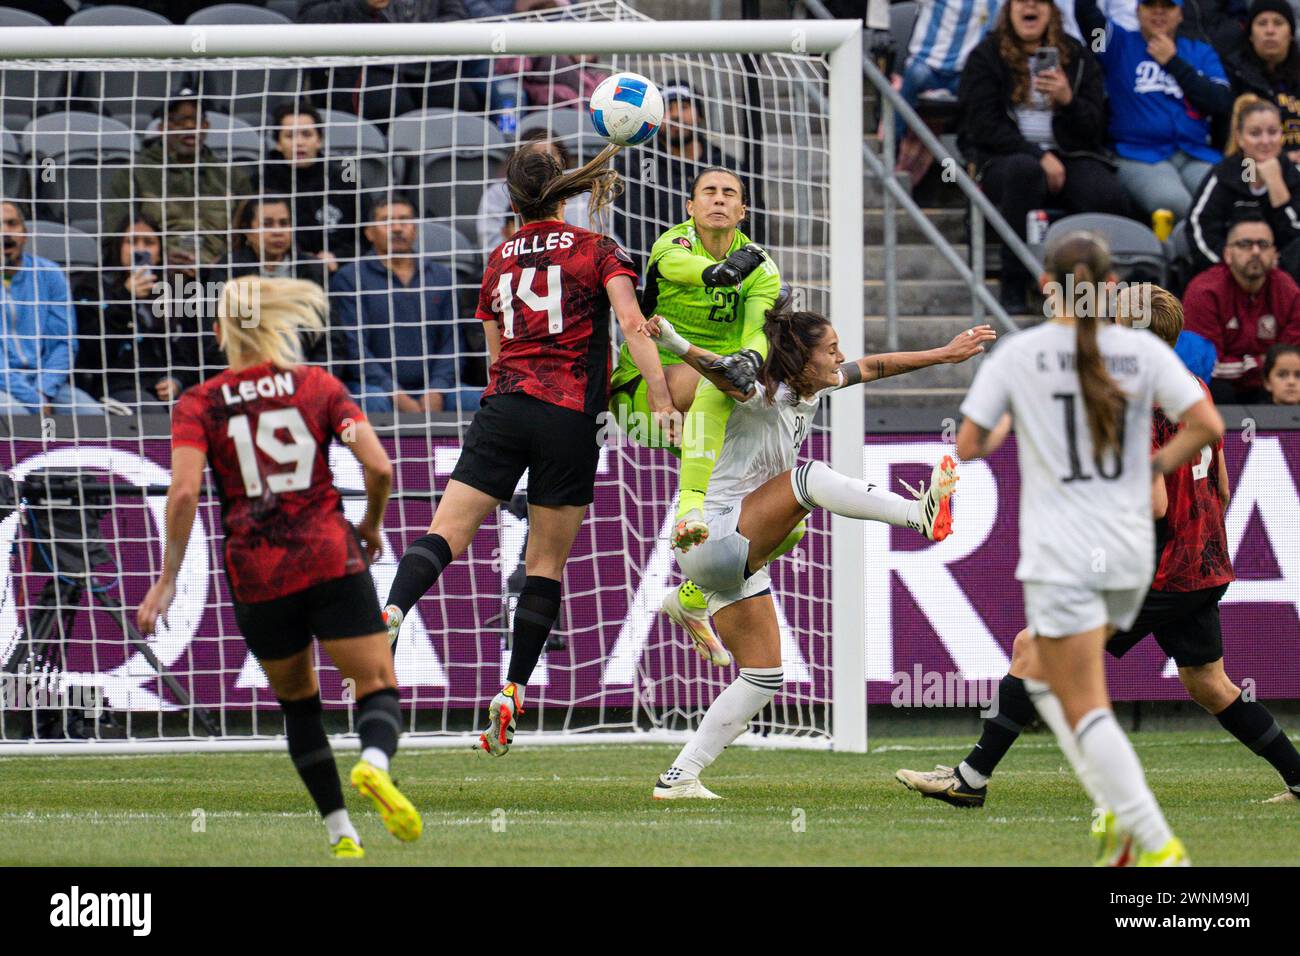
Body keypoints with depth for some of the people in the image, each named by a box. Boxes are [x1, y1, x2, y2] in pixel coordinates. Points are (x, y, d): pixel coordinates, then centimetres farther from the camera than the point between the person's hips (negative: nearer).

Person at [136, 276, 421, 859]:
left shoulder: (198, 405, 3)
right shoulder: (318, 385, 6)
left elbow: (184, 491, -12)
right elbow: (378, 466, -4)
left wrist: (168, 578, -5)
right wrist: (371, 527, 15)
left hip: (256, 576, 1)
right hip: (331, 560, -1)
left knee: (297, 701, 21)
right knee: (379, 689, 1)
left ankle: (341, 833, 14)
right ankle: (374, 763, -33)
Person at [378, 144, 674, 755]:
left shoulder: (499, 262, 16)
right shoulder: (596, 251, 6)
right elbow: (632, 324, -9)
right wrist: (661, 401, -12)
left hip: (503, 407, 2)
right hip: (570, 418, -2)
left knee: (446, 534, -7)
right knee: (547, 563, 5)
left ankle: (391, 614, -35)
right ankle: (511, 695, 0)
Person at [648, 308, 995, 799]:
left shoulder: (811, 390, 8)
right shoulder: (763, 394, -16)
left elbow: (873, 367, 19)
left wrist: (945, 353, 23)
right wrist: (676, 344, -53)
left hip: (738, 565, 9)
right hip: (710, 540, -9)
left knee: (763, 677, 6)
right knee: (807, 477, -26)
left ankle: (678, 777, 7)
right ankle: (920, 513, -33)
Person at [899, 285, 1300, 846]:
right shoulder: (1194, 390, 10)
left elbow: (1155, 504, -23)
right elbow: (1219, 488, 17)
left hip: (1156, 574, -9)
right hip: (1205, 569, 9)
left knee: (1033, 648, -6)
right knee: (1208, 686, 22)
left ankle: (973, 776, -8)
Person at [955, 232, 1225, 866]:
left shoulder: (1017, 355, -5)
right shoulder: (1142, 351, 0)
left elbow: (968, 446, -2)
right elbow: (1207, 426, -7)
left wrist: (1000, 432, 19)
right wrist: (1156, 466, 8)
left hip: (1062, 556, -4)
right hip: (1130, 553, 4)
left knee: (1083, 708, -2)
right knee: (1049, 681, 22)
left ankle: (1156, 842, -12)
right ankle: (1121, 810, 6)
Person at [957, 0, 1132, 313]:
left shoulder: (1077, 58, 15)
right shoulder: (985, 58, 8)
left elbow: (1093, 126, 9)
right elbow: (984, 125, -3)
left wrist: (1067, 99, -13)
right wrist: (1038, 157, -15)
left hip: (1070, 156, 2)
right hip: (1003, 156, -2)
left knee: (1110, 196, -30)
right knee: (1024, 170, -40)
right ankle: (1013, 285, -35)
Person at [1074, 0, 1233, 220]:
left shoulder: (1201, 53, 19)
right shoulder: (1120, 43, 15)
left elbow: (1223, 107, 5)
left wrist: (1173, 62, 2)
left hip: (1197, 154, 2)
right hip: (1139, 155, -2)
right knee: (1173, 204, -35)